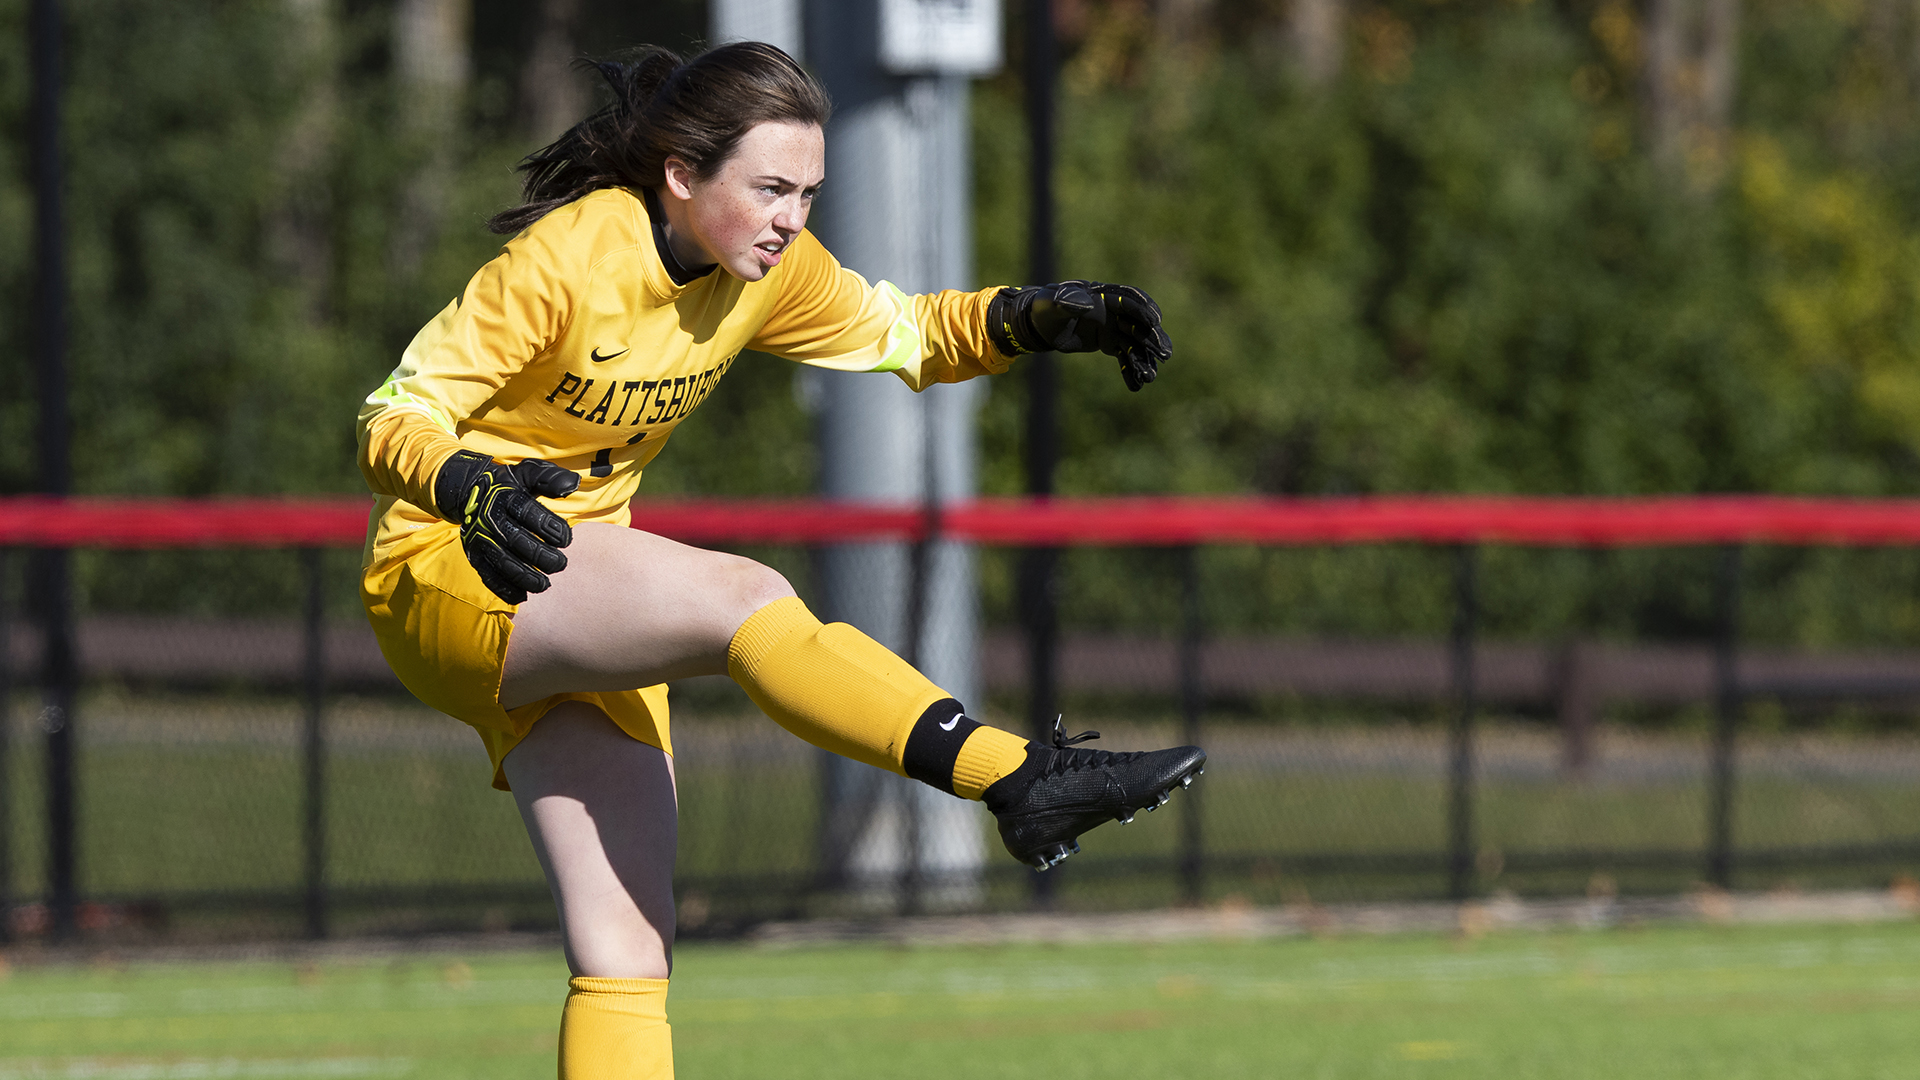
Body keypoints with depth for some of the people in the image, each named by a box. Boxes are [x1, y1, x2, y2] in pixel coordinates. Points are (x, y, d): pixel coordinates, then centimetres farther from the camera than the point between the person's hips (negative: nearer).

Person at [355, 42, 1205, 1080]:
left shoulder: (770, 270, -1)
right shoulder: (564, 261, -20)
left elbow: (902, 335, 16)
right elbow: (394, 416, -20)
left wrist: (1031, 318, -4)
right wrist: (470, 489, -42)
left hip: (575, 621, 8)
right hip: (442, 578, -8)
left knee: (627, 954, -3)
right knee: (743, 598, -31)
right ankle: (1021, 780, -42)